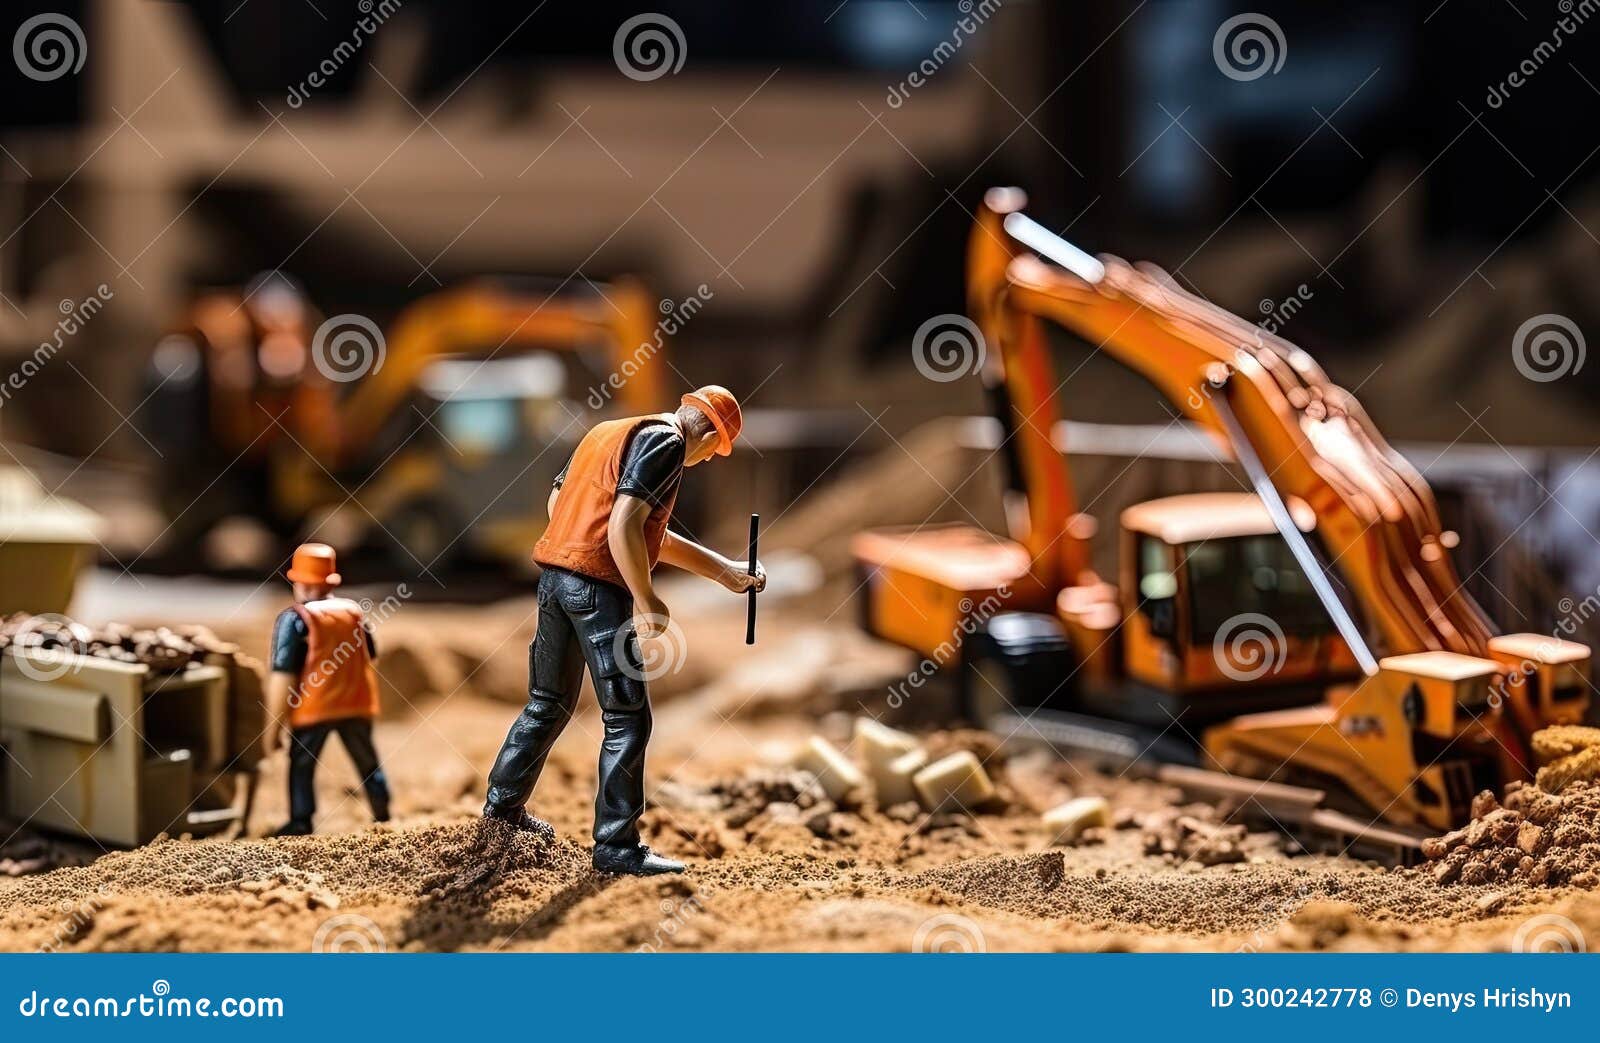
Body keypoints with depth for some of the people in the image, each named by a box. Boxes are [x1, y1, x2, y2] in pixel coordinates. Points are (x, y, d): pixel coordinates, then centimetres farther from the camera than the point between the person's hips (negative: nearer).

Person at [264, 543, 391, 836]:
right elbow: (370, 660, 15)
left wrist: (273, 727, -10)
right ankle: (383, 814, 24)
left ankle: (300, 823, 2)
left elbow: (282, 676, -14)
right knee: (367, 761, 19)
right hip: (358, 704, 4)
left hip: (313, 707, -4)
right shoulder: (354, 611, 6)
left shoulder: (294, 618, -10)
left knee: (301, 764, 9)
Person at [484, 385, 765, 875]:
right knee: (628, 719, -3)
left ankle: (502, 806, 36)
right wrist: (647, 603, -12)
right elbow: (623, 527, -19)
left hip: (554, 575, 9)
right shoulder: (665, 443, -8)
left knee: (548, 704, 24)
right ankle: (616, 847, -2)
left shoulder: (609, 431, 22)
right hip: (599, 586, -9)